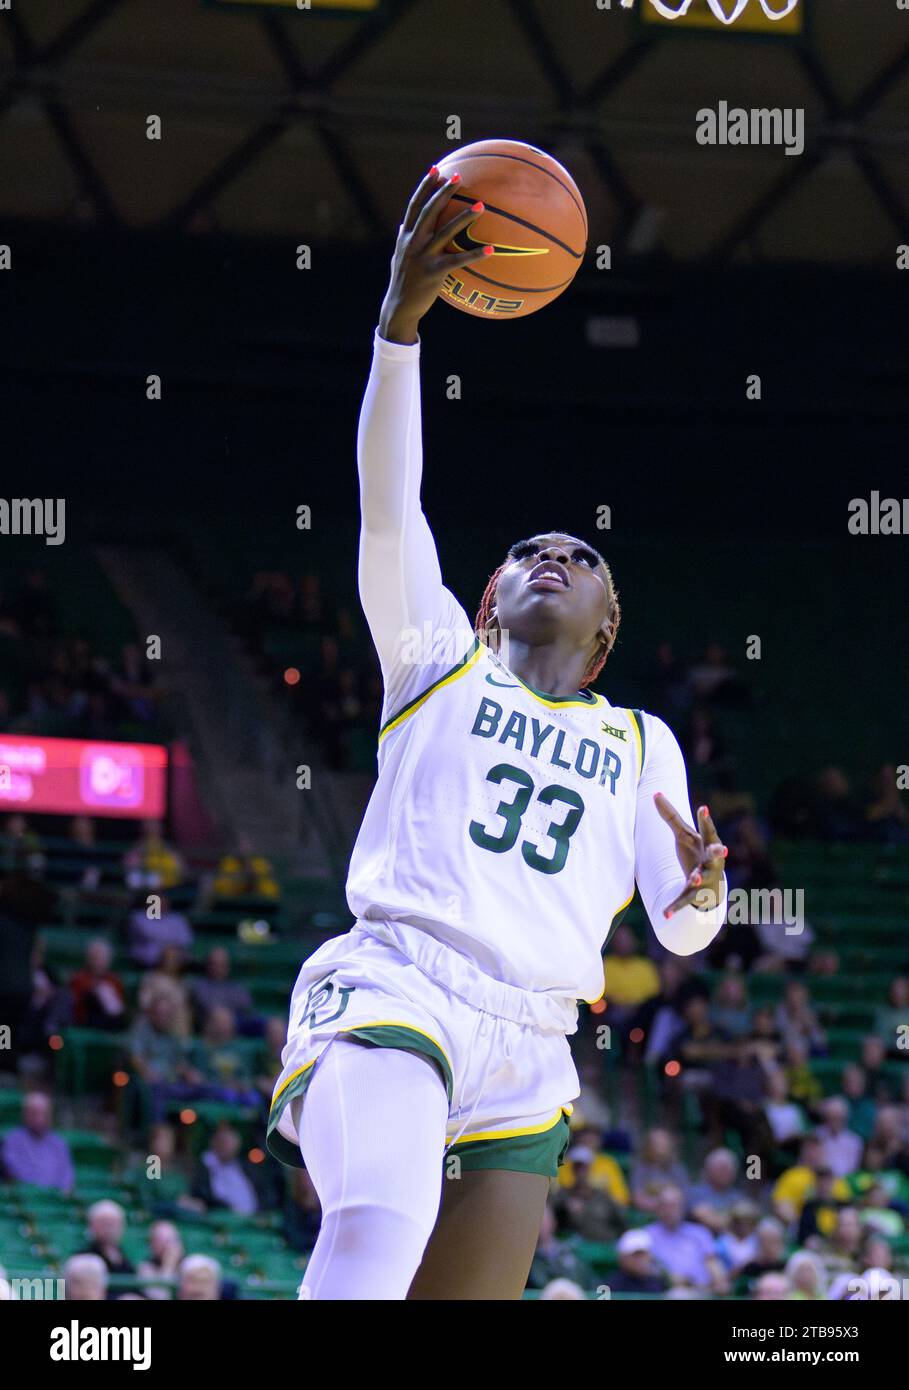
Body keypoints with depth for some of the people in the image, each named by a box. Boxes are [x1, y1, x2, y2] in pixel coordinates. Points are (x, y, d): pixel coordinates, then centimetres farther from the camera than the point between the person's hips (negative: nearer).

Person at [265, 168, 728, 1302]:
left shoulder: (641, 744, 26)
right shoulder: (437, 664, 18)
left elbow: (680, 929, 15)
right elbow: (386, 505, 2)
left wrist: (702, 890, -12)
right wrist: (402, 315, -12)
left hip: (525, 1054, 4)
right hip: (391, 987, -4)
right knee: (377, 1232, -33)